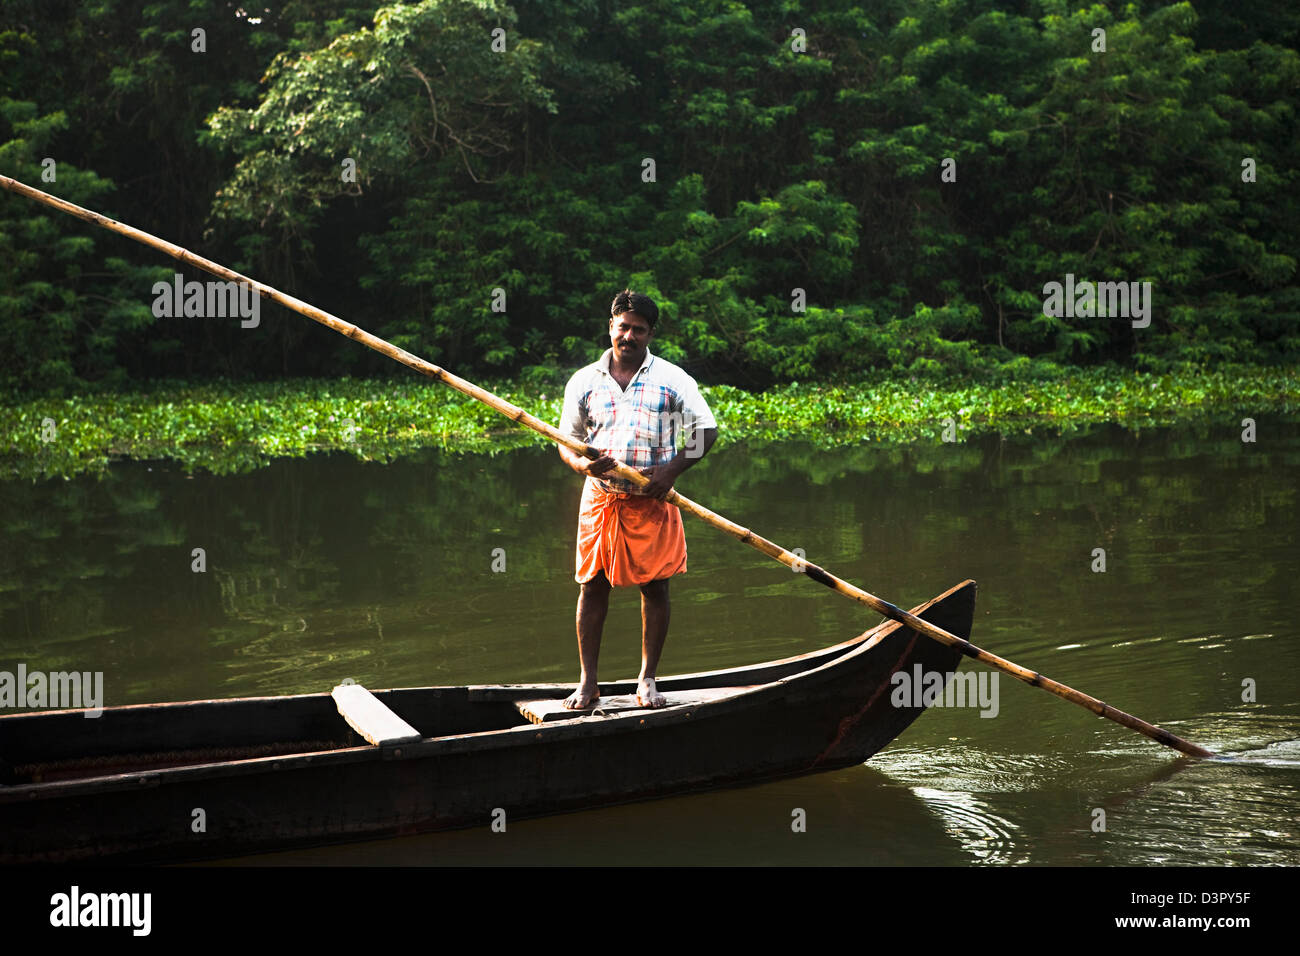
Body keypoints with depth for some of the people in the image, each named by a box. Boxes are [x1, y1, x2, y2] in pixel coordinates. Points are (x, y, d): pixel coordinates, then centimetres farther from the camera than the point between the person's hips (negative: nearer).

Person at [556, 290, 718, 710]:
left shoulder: (671, 379, 2)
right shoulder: (584, 381, 7)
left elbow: (706, 430, 2)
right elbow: (566, 440, 10)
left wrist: (670, 471, -11)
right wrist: (583, 464, -14)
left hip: (653, 501, -1)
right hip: (600, 497, 1)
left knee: (655, 587, 2)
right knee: (592, 585, 1)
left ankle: (647, 679, 13)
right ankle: (588, 682, 9)